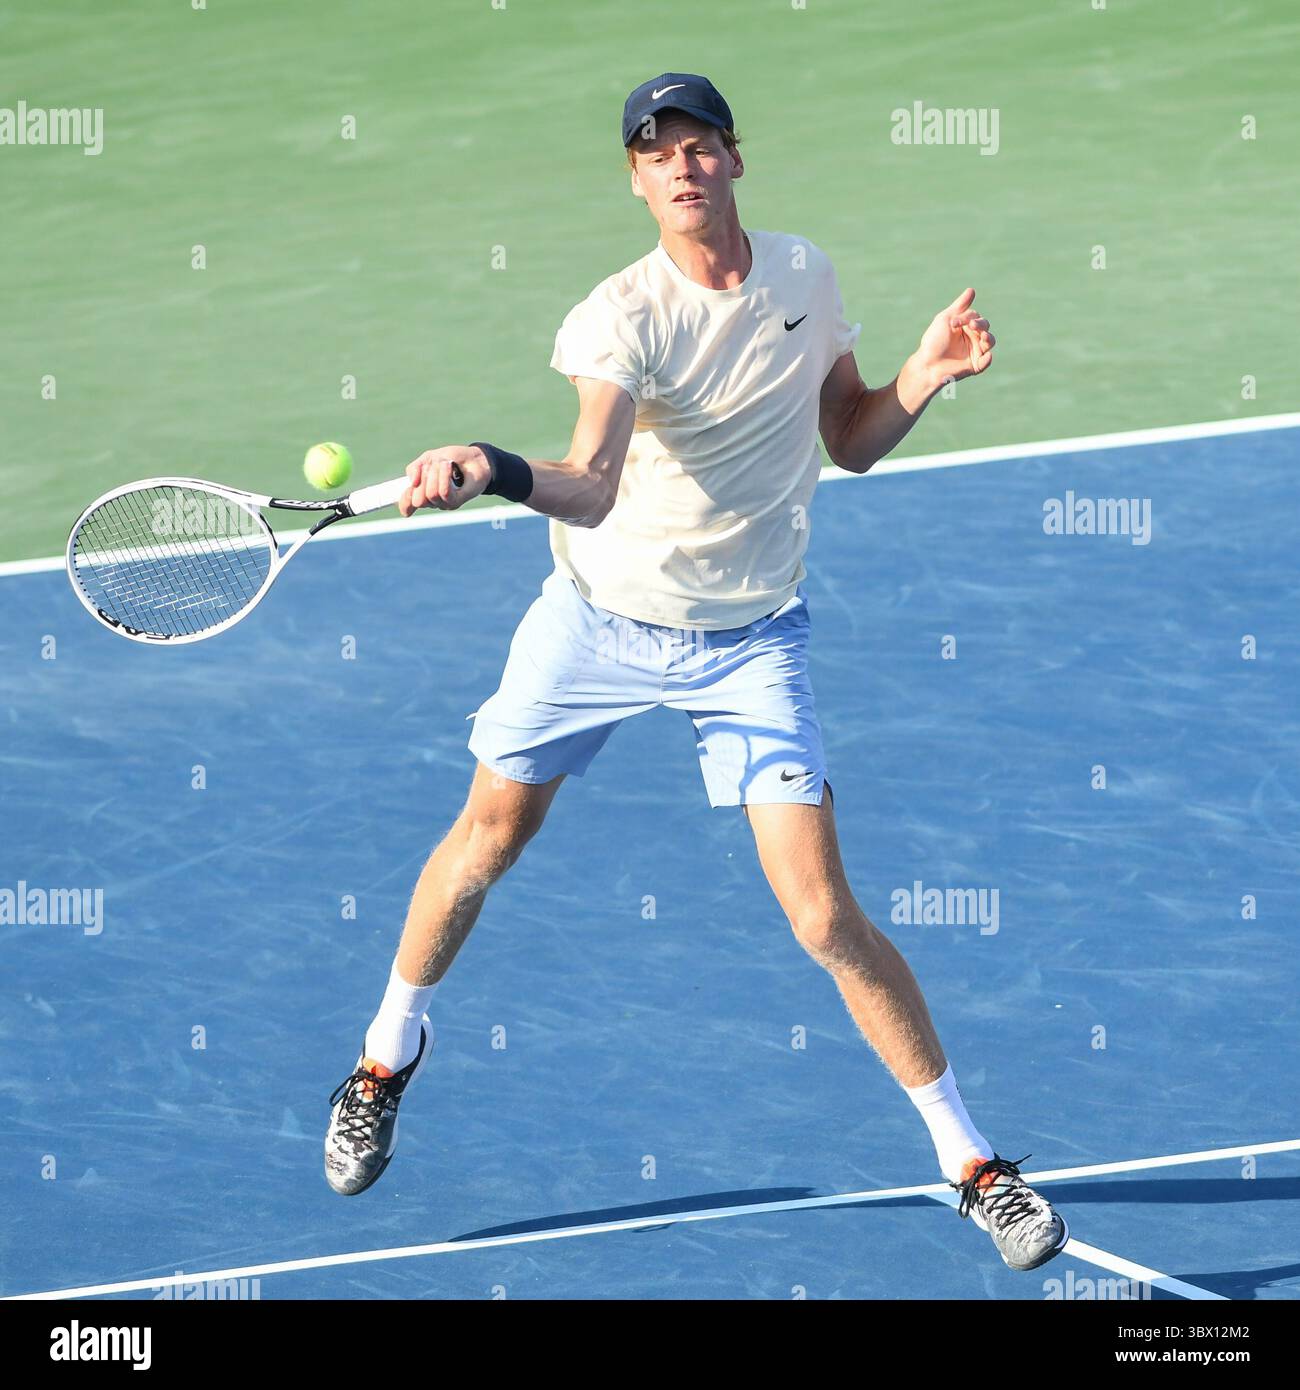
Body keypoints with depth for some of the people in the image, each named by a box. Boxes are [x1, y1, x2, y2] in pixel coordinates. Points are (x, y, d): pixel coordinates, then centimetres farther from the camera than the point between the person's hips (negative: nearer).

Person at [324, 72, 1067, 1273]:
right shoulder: (622, 317, -19)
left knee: (825, 915, -9)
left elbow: (851, 442, 9)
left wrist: (923, 377, -10)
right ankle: (390, 1056, 41)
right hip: (599, 621, -1)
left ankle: (972, 1162, 2)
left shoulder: (808, 275, -4)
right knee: (489, 836, 14)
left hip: (749, 642, 1)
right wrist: (489, 473, -55)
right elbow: (592, 486, -36)